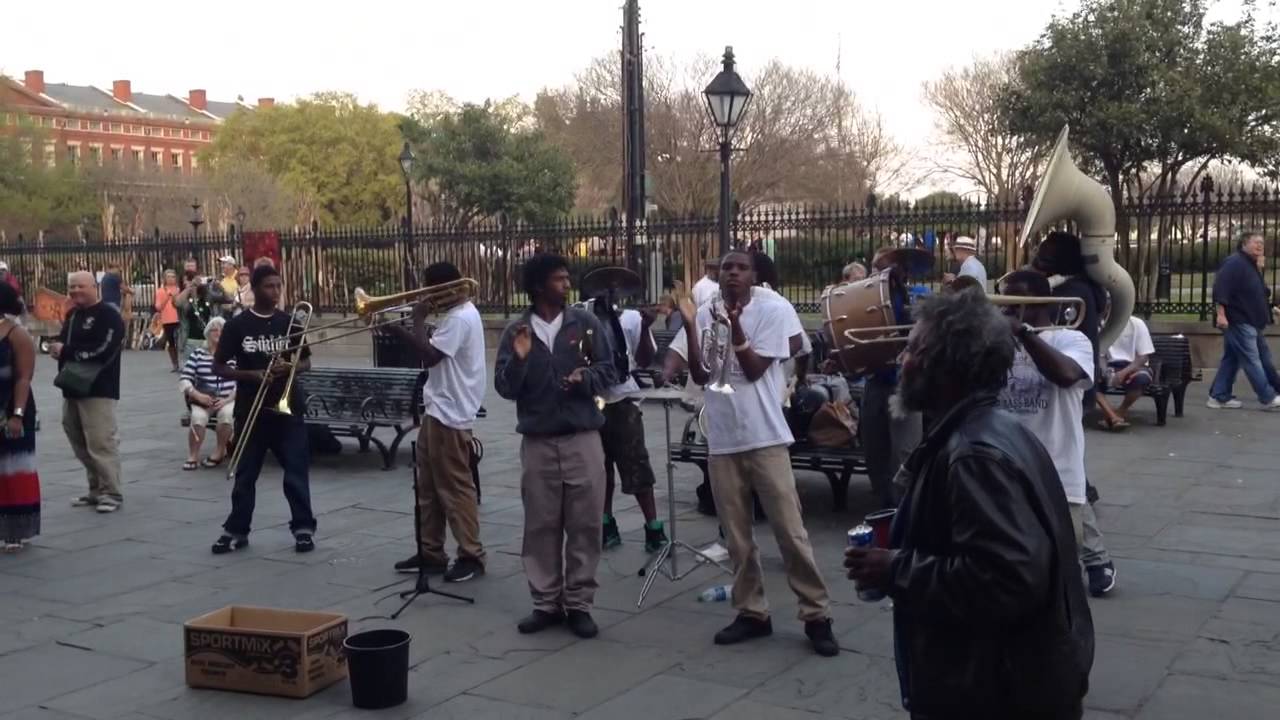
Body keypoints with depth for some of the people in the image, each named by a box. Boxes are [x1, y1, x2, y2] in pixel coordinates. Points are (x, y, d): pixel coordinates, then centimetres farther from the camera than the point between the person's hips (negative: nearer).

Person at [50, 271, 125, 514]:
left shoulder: (108, 316, -10)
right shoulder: (72, 314, 17)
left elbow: (103, 350, -22)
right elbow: (63, 342, 27)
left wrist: (66, 351, -14)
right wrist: (56, 347, 2)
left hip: (98, 390, -9)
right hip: (73, 388, 9)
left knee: (101, 443, -11)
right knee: (81, 443, 12)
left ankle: (111, 493, -5)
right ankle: (96, 490, 22)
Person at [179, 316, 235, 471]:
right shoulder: (197, 354, 10)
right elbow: (184, 380, 3)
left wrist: (227, 400, -15)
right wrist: (198, 395, -15)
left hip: (228, 400, -1)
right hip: (203, 400, 1)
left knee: (227, 414, -34)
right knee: (198, 417, -32)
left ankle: (219, 451, -12)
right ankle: (193, 456, -16)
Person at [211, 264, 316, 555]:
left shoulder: (289, 322, 3)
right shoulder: (236, 325, -3)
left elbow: (306, 363, 10)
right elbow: (219, 367, -1)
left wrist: (290, 367, -12)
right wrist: (252, 375, -16)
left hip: (287, 407, 1)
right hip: (250, 409, -1)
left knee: (296, 470, 2)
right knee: (245, 473, 8)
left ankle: (303, 527, 11)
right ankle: (236, 530, 19)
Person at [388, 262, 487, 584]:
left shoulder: (459, 318, -18)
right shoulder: (458, 314, 15)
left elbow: (429, 356, -25)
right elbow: (432, 347, 18)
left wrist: (418, 319, -14)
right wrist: (398, 330, 8)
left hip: (450, 415, -11)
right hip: (440, 411, 11)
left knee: (455, 487, -4)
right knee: (430, 486, 14)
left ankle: (471, 556, 3)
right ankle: (431, 553, 21)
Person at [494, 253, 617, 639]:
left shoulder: (586, 322, 1)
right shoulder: (516, 330, 1)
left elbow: (609, 372, 3)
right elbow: (505, 388, -1)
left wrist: (586, 378, -17)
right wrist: (519, 359, -18)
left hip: (583, 438, 0)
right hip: (537, 442, 0)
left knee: (585, 524, 3)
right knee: (541, 526, 7)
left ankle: (579, 603, 13)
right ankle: (546, 603, 17)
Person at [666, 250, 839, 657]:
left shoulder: (771, 312, -3)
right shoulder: (704, 317, 5)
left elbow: (754, 370, -10)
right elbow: (699, 377, -1)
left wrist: (735, 326, -20)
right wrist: (689, 325, -11)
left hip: (765, 437, -3)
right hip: (722, 441, 3)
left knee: (790, 531, -2)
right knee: (736, 536, 9)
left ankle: (816, 615, 7)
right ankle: (752, 613, 20)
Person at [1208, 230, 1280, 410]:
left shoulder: (1251, 266, 19)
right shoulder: (1234, 263, -14)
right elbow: (1220, 289, -22)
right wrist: (1221, 314, -27)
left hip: (1250, 322, 11)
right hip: (1239, 321, -11)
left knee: (1231, 360, 10)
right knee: (1252, 361, -6)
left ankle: (1219, 397, 13)